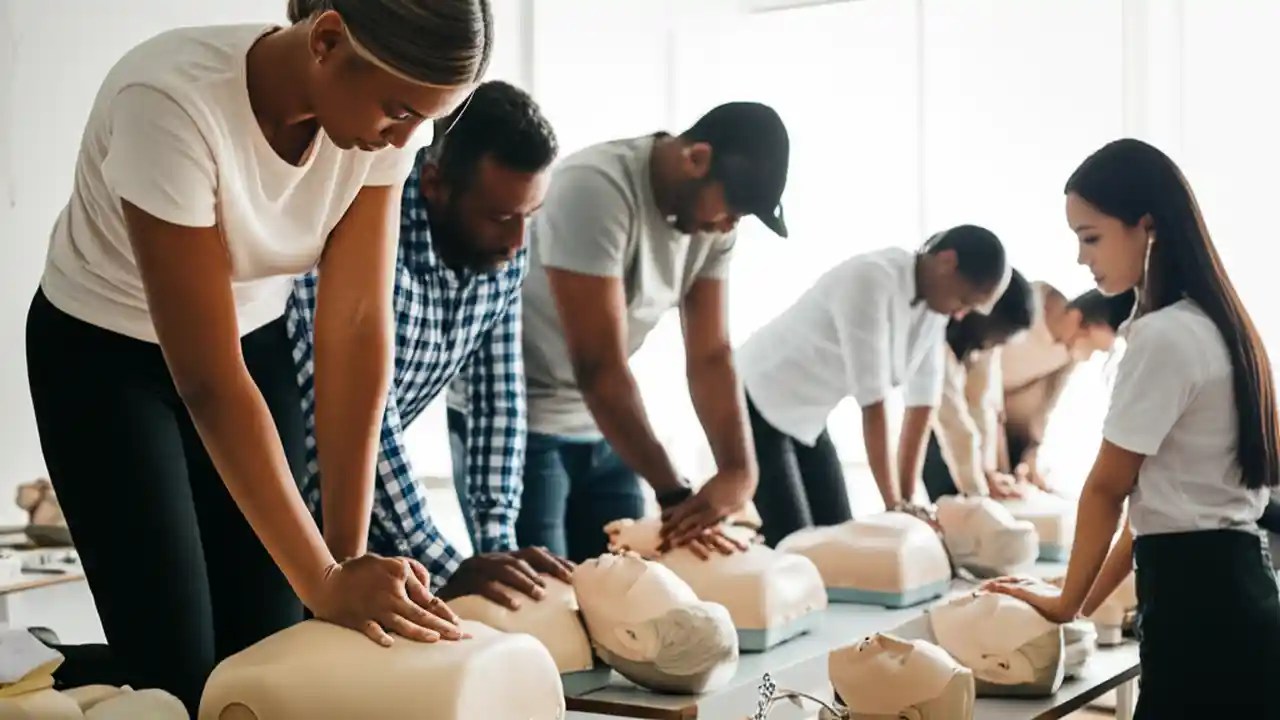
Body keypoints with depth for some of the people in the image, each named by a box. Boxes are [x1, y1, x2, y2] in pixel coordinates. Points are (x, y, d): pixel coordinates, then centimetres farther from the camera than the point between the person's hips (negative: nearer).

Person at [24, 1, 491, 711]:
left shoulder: (378, 110, -19)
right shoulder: (173, 101, -36)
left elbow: (356, 322, -16)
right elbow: (208, 380, -34)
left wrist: (349, 547, -19)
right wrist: (324, 580, -34)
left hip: (256, 339, 5)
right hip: (104, 355, -5)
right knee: (177, 673, -9)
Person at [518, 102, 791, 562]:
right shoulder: (595, 188, -25)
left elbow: (711, 355, -6)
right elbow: (599, 367, -27)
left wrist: (739, 469, -21)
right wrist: (672, 494, -27)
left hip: (600, 427, 7)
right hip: (520, 421, -6)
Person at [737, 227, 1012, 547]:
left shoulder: (934, 306, -4)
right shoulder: (872, 280, -29)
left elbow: (922, 402, -3)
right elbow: (873, 401, -30)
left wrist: (908, 498, -7)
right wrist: (894, 503, -28)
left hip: (807, 417, 8)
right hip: (758, 406, -8)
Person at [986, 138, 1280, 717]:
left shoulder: (1162, 338, -17)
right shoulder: (1212, 325, 13)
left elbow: (1107, 488, -8)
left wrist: (1067, 602, 5)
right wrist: (1088, 600, 15)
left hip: (1198, 599, -9)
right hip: (1233, 589, 9)